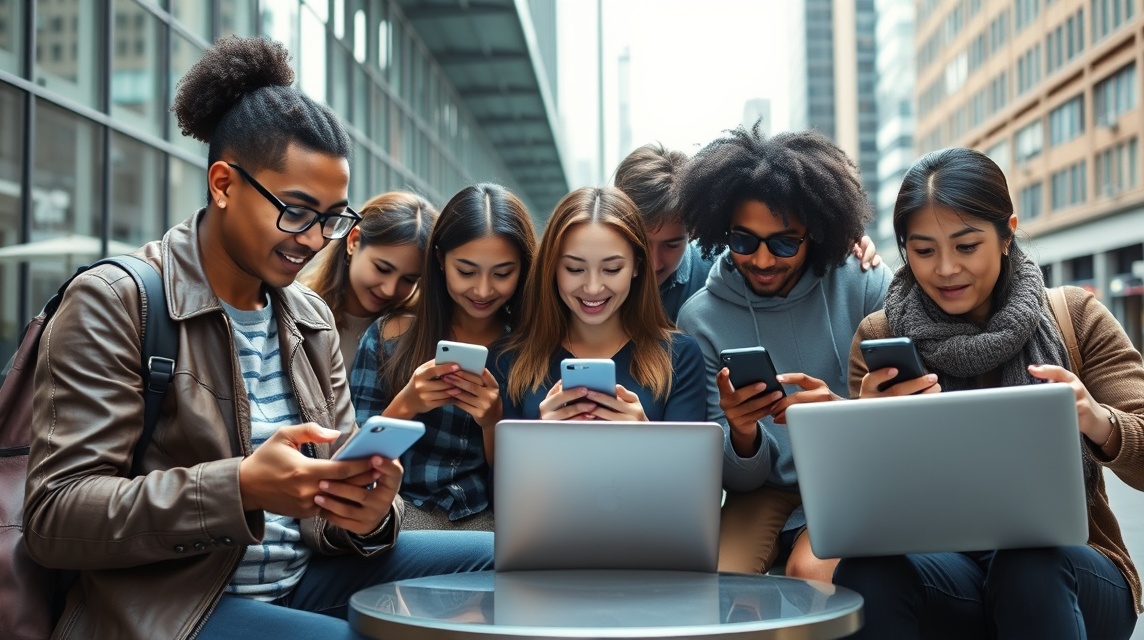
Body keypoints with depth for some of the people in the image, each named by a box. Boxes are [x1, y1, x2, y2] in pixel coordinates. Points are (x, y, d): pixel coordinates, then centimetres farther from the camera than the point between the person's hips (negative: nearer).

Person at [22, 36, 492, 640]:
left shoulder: (311, 317, 11)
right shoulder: (112, 303, -9)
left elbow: (338, 476, 11)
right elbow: (54, 517, -15)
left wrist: (368, 512, -16)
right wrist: (240, 488, -29)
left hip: (304, 578, 7)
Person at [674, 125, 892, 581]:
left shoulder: (864, 286, -7)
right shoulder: (700, 318, -3)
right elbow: (737, 478, 0)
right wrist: (743, 435, -24)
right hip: (766, 491, 2)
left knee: (811, 572, -30)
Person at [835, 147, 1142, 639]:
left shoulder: (1075, 318, 1)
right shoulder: (879, 338, 3)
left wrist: (1098, 423, -29)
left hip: (1063, 568, -1)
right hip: (939, 567, 1)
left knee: (1029, 561, -35)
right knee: (865, 571, -31)